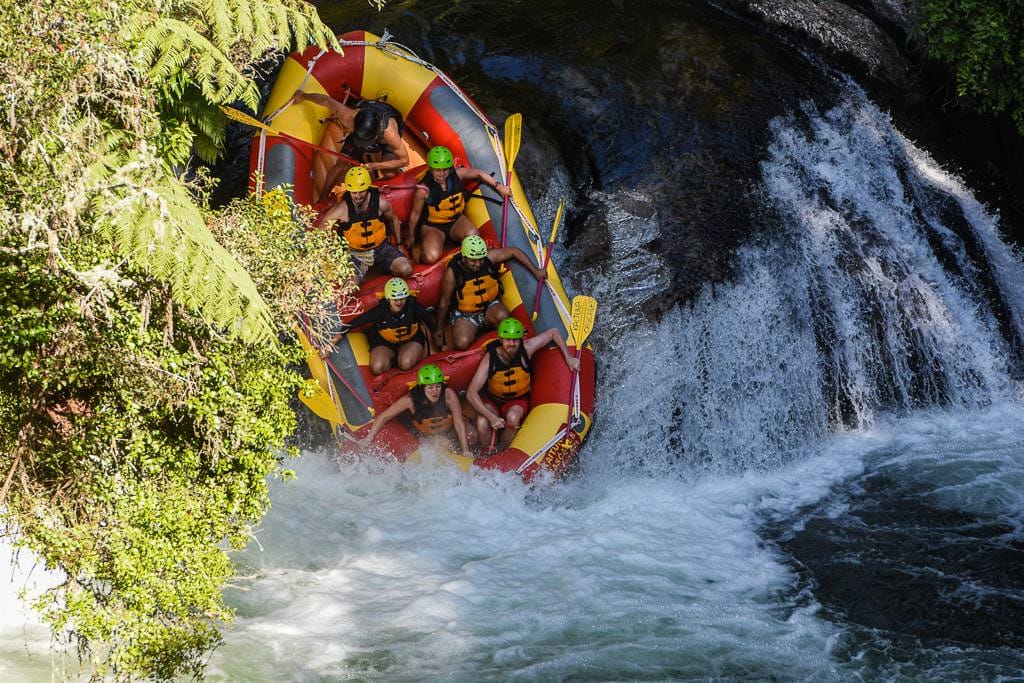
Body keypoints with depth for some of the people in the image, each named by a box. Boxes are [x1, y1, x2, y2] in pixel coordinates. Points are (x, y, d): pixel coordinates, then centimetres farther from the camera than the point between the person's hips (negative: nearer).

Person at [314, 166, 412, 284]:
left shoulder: (381, 203, -13)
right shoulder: (342, 209, -22)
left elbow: (394, 219, 10)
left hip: (380, 247, 2)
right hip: (355, 253, -2)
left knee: (406, 270, -20)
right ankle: (364, 269, 9)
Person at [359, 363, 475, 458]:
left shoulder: (448, 394, -32)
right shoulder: (411, 400, -30)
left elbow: (459, 423, -28)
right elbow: (383, 417, -21)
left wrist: (466, 452, -29)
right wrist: (368, 439, -25)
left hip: (450, 431, -1)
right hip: (425, 438, 1)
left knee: (471, 435, -22)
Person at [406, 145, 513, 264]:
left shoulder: (456, 174, -12)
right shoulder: (424, 189, -23)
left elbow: (479, 173, 5)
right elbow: (415, 214, -9)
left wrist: (498, 186, 4)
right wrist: (411, 237, 2)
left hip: (456, 220, 4)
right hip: (432, 226, -3)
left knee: (473, 236, -30)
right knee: (431, 257, -29)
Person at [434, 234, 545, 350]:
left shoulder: (490, 257, -16)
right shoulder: (452, 272, -21)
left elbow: (514, 251, -1)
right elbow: (444, 302, -9)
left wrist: (536, 271, -1)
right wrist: (440, 329, 0)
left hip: (490, 306, 2)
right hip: (465, 315, -1)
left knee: (502, 316, -34)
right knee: (462, 343, -29)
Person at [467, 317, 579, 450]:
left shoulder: (526, 349, -20)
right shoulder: (490, 358, -25)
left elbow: (553, 333, -4)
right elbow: (471, 393, -27)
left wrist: (569, 359, -8)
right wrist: (491, 416, -37)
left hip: (518, 400, 1)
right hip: (492, 400, -1)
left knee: (512, 418, -35)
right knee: (482, 424, -32)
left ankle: (503, 452, -10)